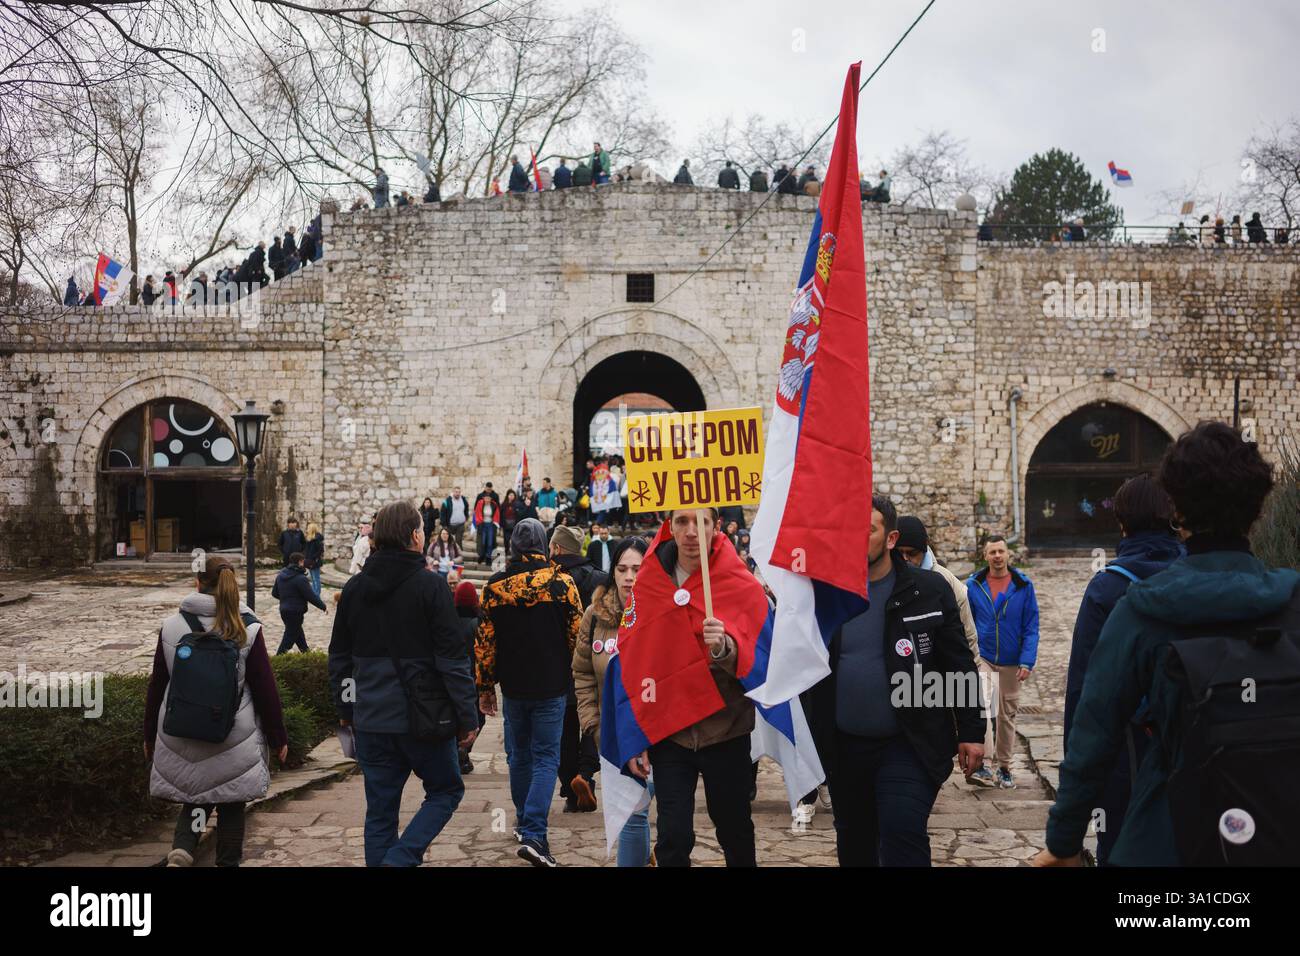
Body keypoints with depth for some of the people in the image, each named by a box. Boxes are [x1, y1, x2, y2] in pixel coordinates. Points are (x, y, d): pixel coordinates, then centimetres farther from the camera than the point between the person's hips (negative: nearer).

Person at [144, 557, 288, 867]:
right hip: (235, 737, -2)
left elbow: (157, 686, 4)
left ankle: (182, 848, -7)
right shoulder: (248, 629, -7)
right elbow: (266, 689, -4)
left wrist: (150, 736, 16)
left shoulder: (172, 626, -2)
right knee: (231, 805, 13)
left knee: (194, 797, 16)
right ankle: (228, 861, 16)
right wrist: (278, 737, 5)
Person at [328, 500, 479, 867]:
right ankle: (399, 858, -6)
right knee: (445, 790, 13)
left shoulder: (354, 588, 6)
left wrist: (345, 708, 23)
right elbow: (452, 659, -12)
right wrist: (467, 717, -6)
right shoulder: (430, 586, -11)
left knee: (380, 809, 13)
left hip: (370, 720, 5)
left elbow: (339, 657, 13)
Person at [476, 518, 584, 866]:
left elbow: (485, 642, 0)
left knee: (519, 755, 18)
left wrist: (485, 687, 9)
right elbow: (577, 634, -4)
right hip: (552, 685, -2)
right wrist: (578, 678, 12)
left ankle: (524, 821, 33)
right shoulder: (562, 582, -8)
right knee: (546, 758, 1)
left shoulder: (495, 587, -3)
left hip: (513, 685, 2)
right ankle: (533, 834, -12)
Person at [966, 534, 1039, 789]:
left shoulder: (1023, 585, -3)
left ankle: (1004, 767, 25)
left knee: (1007, 715, 11)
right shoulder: (973, 585, -3)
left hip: (1011, 663, 1)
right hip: (981, 659, -1)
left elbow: (1031, 627, -2)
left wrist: (1027, 662, -10)